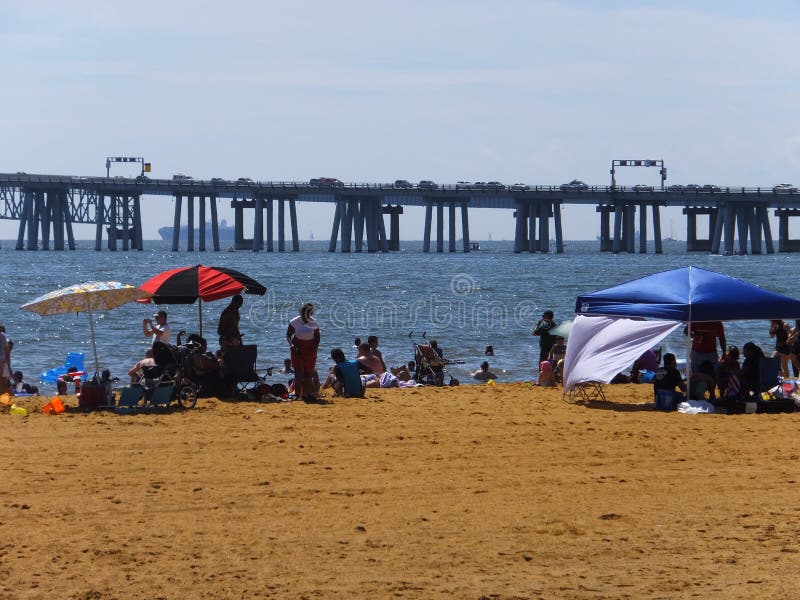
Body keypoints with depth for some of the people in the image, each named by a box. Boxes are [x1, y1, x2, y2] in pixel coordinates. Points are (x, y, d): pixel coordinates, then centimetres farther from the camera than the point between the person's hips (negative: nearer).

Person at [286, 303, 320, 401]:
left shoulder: (314, 323, -4)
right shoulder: (295, 322, -9)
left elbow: (317, 337, 5)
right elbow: (288, 335, -2)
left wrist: (315, 347, -12)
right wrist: (292, 344, -18)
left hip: (310, 350, 2)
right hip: (297, 349, -2)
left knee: (308, 374, 3)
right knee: (298, 373, -7)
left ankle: (307, 394, 9)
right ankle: (297, 394, -5)